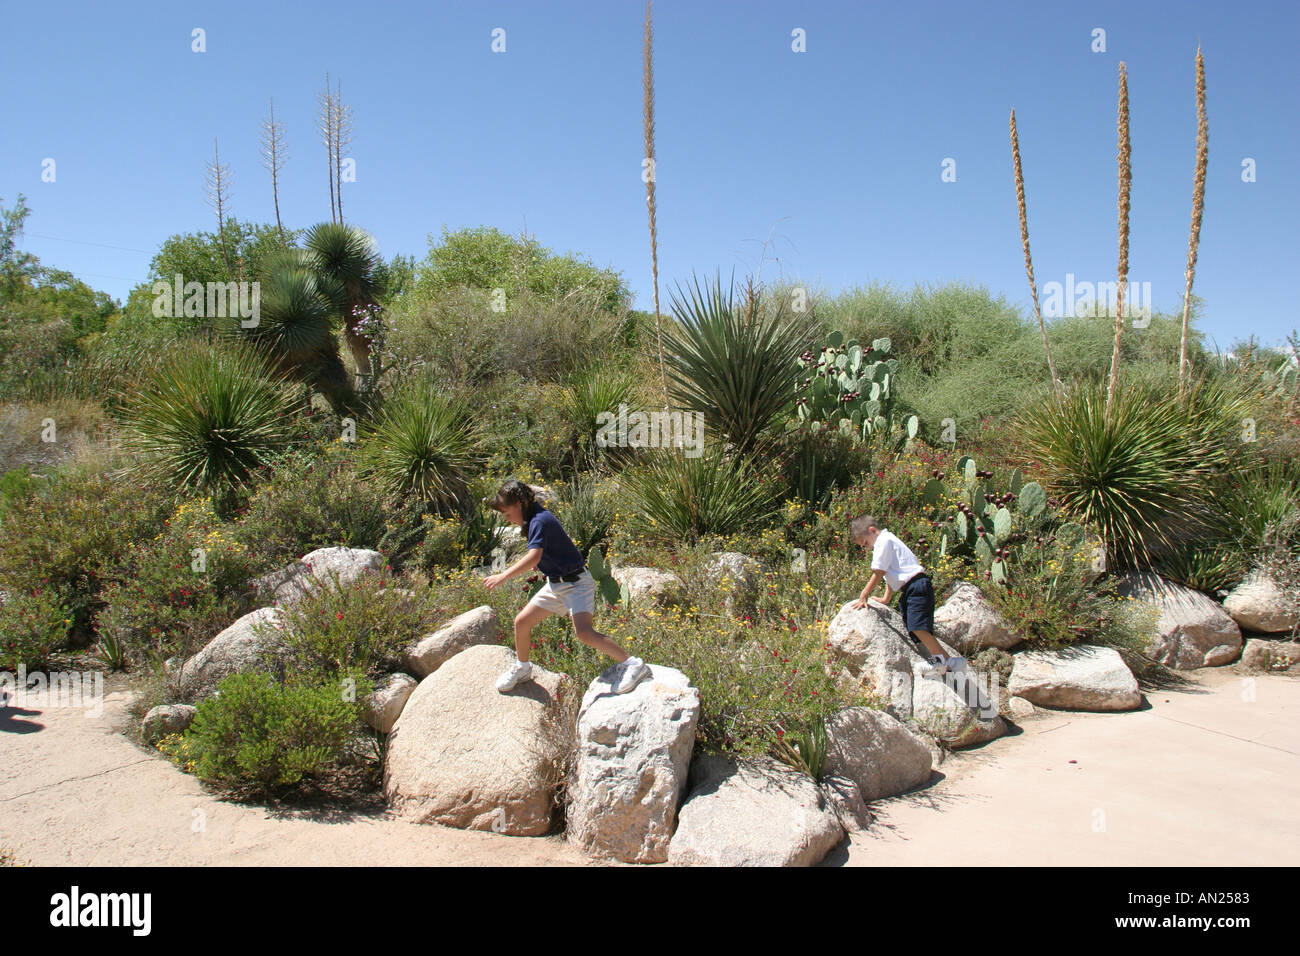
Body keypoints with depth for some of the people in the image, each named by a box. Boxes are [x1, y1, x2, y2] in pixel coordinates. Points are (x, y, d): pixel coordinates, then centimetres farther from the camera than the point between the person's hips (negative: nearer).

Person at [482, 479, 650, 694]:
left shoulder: (540, 521, -21)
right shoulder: (534, 520, 9)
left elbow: (534, 557, -34)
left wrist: (503, 576, -33)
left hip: (576, 582, -10)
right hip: (555, 585, 10)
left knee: (584, 632, -25)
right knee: (521, 622, 10)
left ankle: (633, 665, -15)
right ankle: (522, 668, 33)